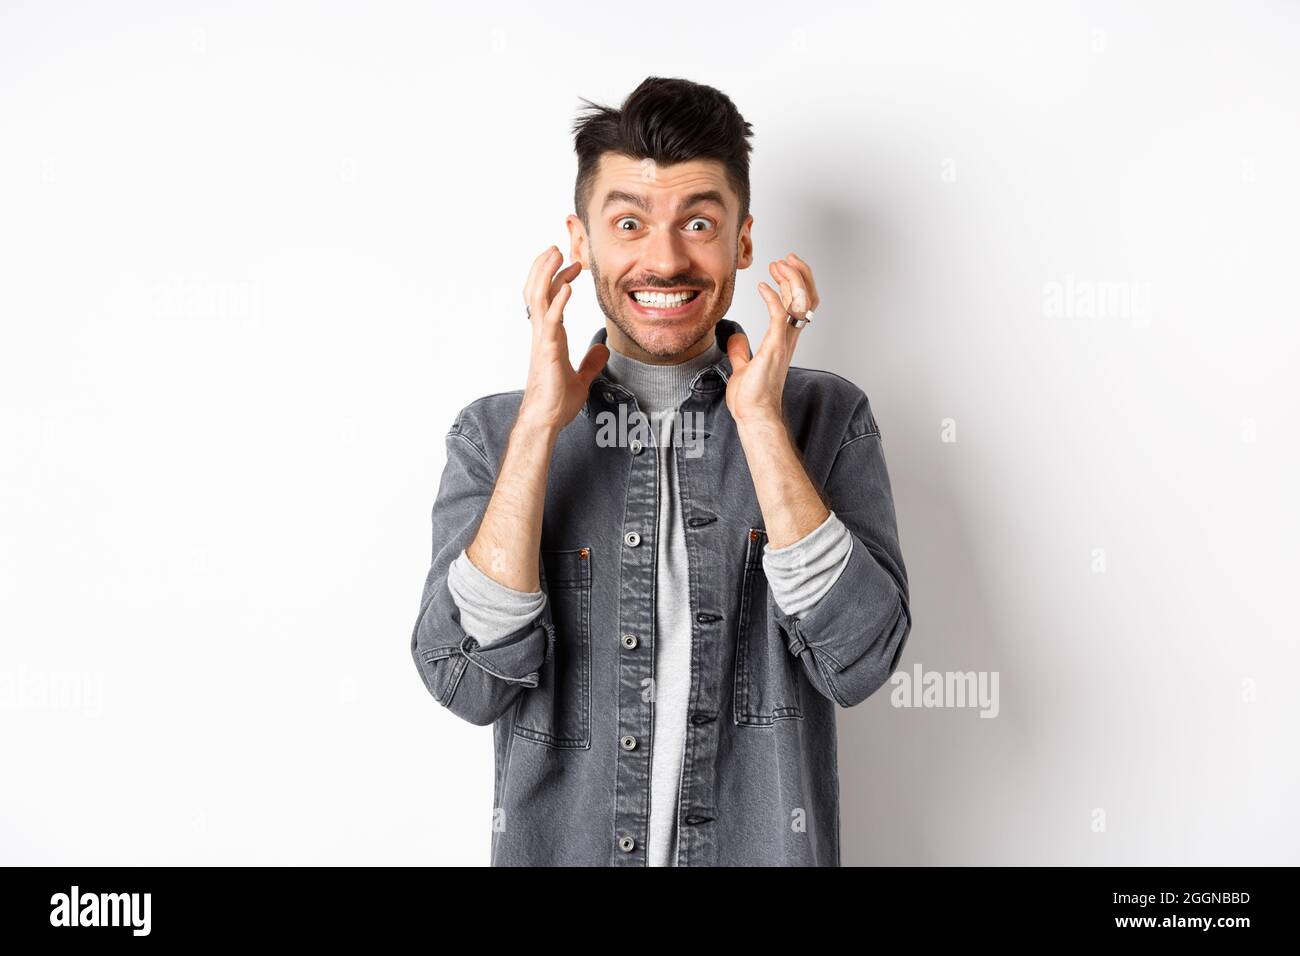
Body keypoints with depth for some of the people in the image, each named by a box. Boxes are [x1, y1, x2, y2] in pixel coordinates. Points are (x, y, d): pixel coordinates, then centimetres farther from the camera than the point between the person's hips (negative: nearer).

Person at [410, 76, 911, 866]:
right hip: (558, 845, 0)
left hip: (764, 846, 0)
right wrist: (540, 425, -20)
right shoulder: (493, 433, -6)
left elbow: (858, 661, -17)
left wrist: (759, 418, -21)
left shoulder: (827, 417, -6)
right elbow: (469, 683, -16)